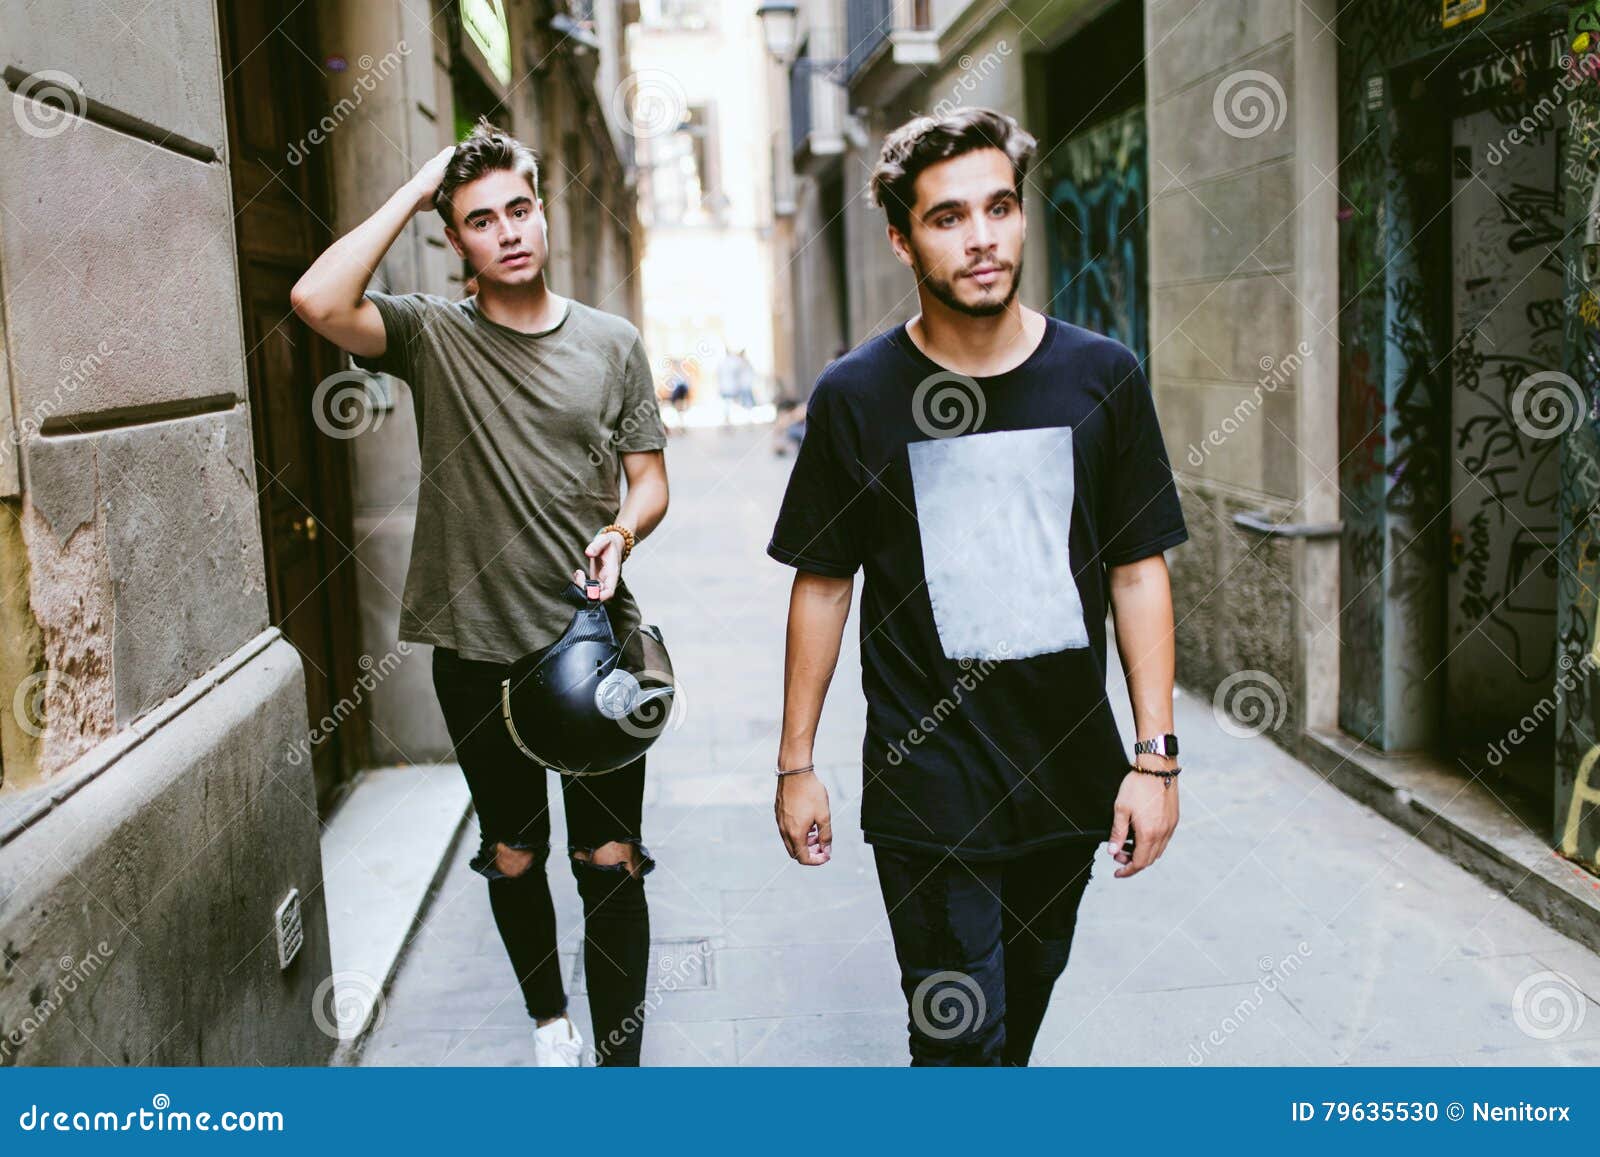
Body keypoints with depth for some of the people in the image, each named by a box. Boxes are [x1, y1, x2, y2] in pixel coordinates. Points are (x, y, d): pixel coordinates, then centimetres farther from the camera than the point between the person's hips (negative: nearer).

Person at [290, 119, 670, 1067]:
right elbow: (319, 301, -21)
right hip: (478, 651, 0)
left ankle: (620, 1061, 18)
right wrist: (415, 192, -13)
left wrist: (624, 530, -15)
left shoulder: (611, 343, 4)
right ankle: (549, 1021, 39)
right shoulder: (431, 334, -1)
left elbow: (650, 480, 8)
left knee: (611, 862, 4)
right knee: (513, 858, 15)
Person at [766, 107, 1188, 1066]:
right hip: (926, 787, -2)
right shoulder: (856, 396, -6)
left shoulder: (1102, 376, -2)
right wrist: (797, 763, 2)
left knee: (1025, 997, 21)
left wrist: (1156, 755, -2)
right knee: (960, 1034, -2)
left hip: (1071, 773, 3)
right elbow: (822, 584, 1)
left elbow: (1140, 570, 1)